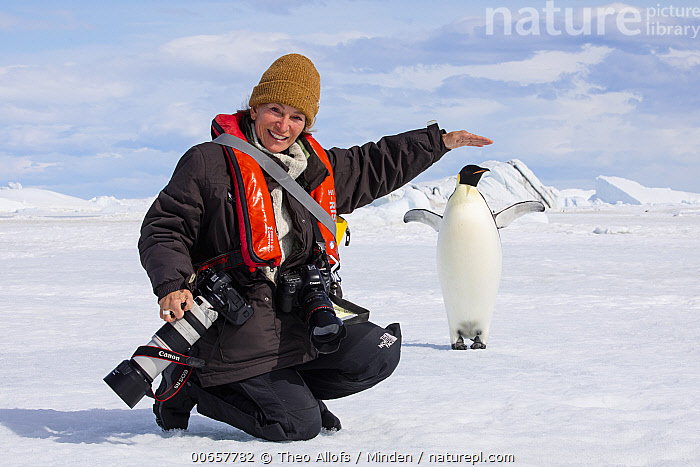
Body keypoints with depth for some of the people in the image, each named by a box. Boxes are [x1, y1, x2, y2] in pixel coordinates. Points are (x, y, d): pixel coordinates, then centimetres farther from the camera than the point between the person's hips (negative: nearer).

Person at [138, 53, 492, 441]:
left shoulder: (316, 167, 12)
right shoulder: (208, 163, -8)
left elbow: (375, 166, 27)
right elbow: (162, 231, -8)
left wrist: (442, 141, 27)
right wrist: (171, 286, -25)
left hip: (302, 318, 7)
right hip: (237, 328, -7)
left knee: (378, 355, -8)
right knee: (298, 425, -13)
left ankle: (284, 387, 11)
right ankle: (191, 385, 8)